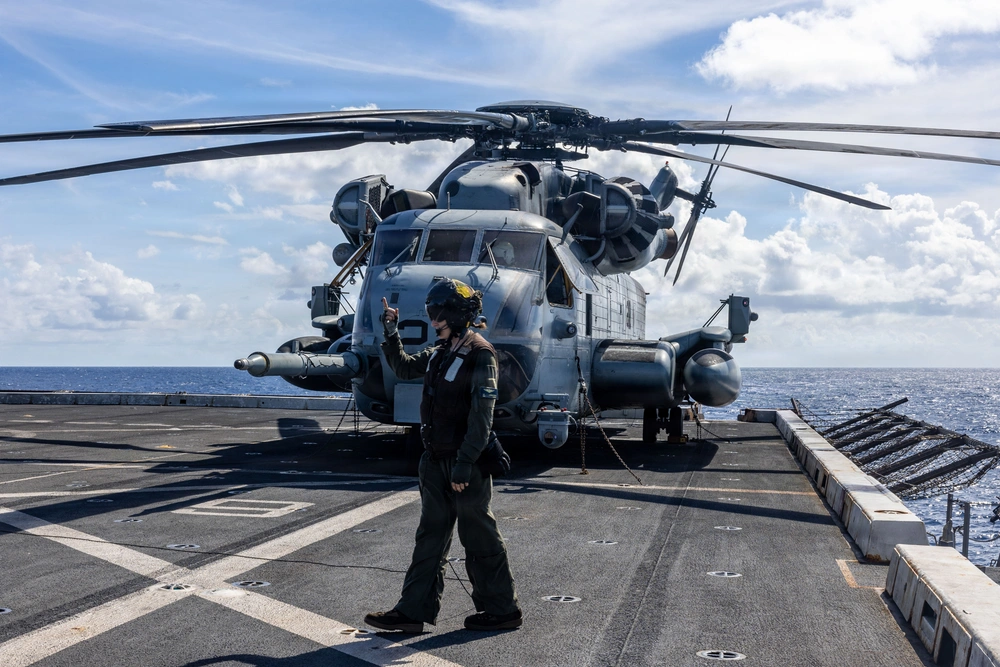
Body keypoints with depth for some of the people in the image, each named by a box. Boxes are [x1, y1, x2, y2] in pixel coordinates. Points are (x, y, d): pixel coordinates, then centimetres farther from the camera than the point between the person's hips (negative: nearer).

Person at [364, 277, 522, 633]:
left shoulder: (479, 354, -14)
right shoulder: (439, 352, 12)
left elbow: (481, 416, -20)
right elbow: (404, 368, 29)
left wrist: (464, 464, -23)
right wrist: (391, 333, 16)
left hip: (467, 461, -9)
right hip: (436, 458, 9)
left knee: (478, 535, 2)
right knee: (431, 534, 10)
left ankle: (501, 609, 15)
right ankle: (413, 609, 15)